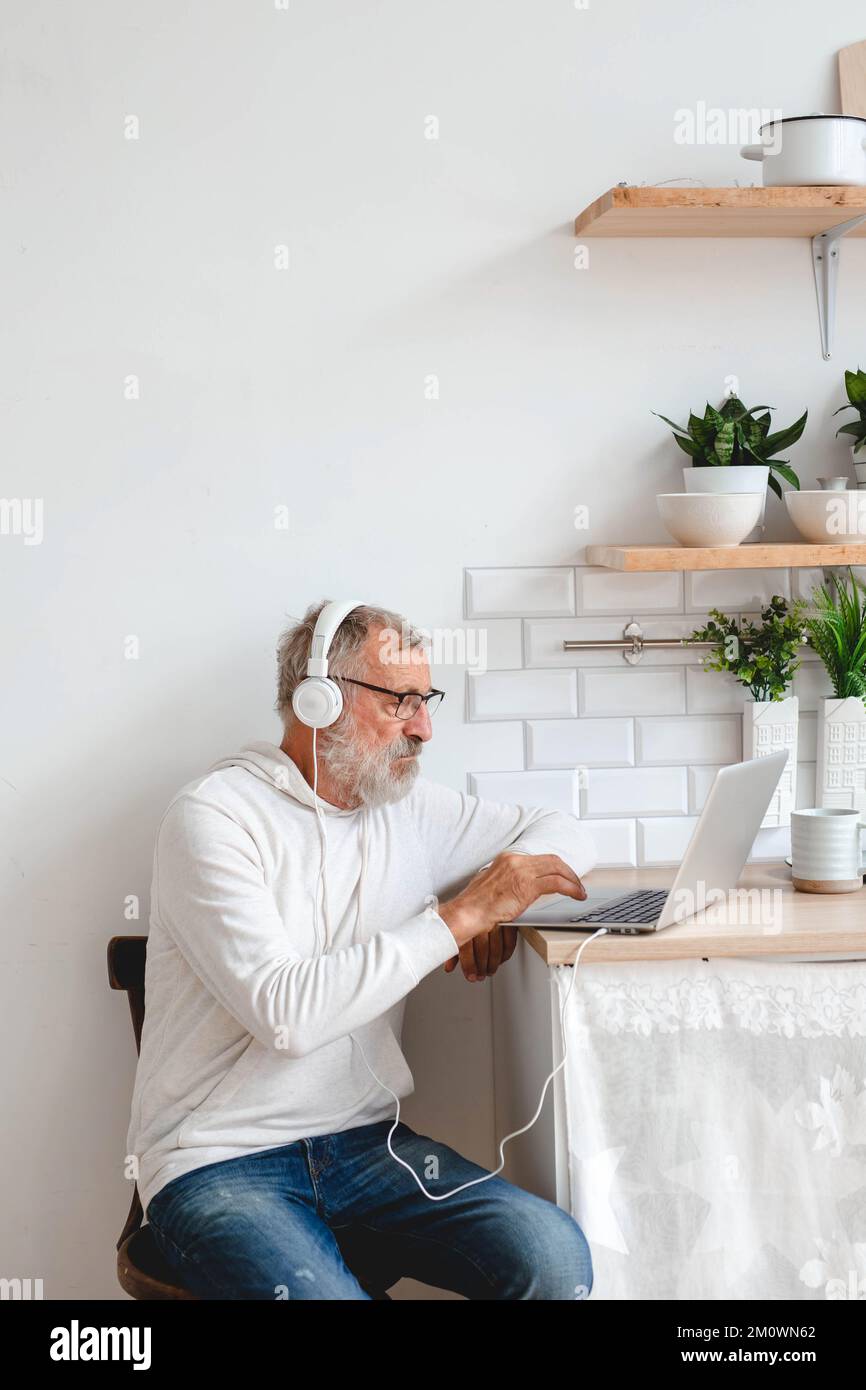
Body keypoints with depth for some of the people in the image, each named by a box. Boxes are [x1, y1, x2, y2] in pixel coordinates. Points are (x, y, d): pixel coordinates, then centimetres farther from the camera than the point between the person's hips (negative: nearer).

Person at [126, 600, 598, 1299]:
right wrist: (456, 916, -18)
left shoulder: (405, 804, 10)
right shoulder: (213, 815, -9)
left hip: (364, 1139, 6)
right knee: (322, 1292, -34)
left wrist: (499, 899, 0)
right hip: (220, 1164, -5)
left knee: (555, 1254, -19)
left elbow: (562, 833, 23)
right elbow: (286, 1012, -22)